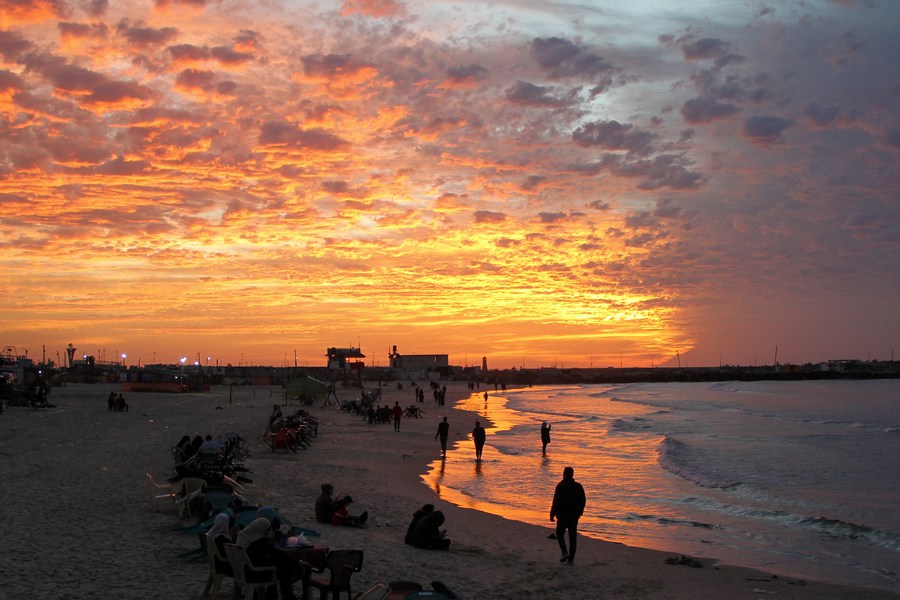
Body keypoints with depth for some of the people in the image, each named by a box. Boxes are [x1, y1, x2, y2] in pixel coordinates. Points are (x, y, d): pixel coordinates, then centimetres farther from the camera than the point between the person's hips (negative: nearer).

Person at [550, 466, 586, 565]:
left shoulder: (560, 486, -11)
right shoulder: (578, 486, 4)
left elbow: (556, 502, -13)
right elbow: (583, 501, 10)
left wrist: (552, 514, -7)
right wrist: (579, 512, 22)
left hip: (563, 515, -4)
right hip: (574, 516, 4)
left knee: (560, 533, 13)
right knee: (573, 536, 6)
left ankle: (565, 552, -5)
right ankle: (571, 558, 4)